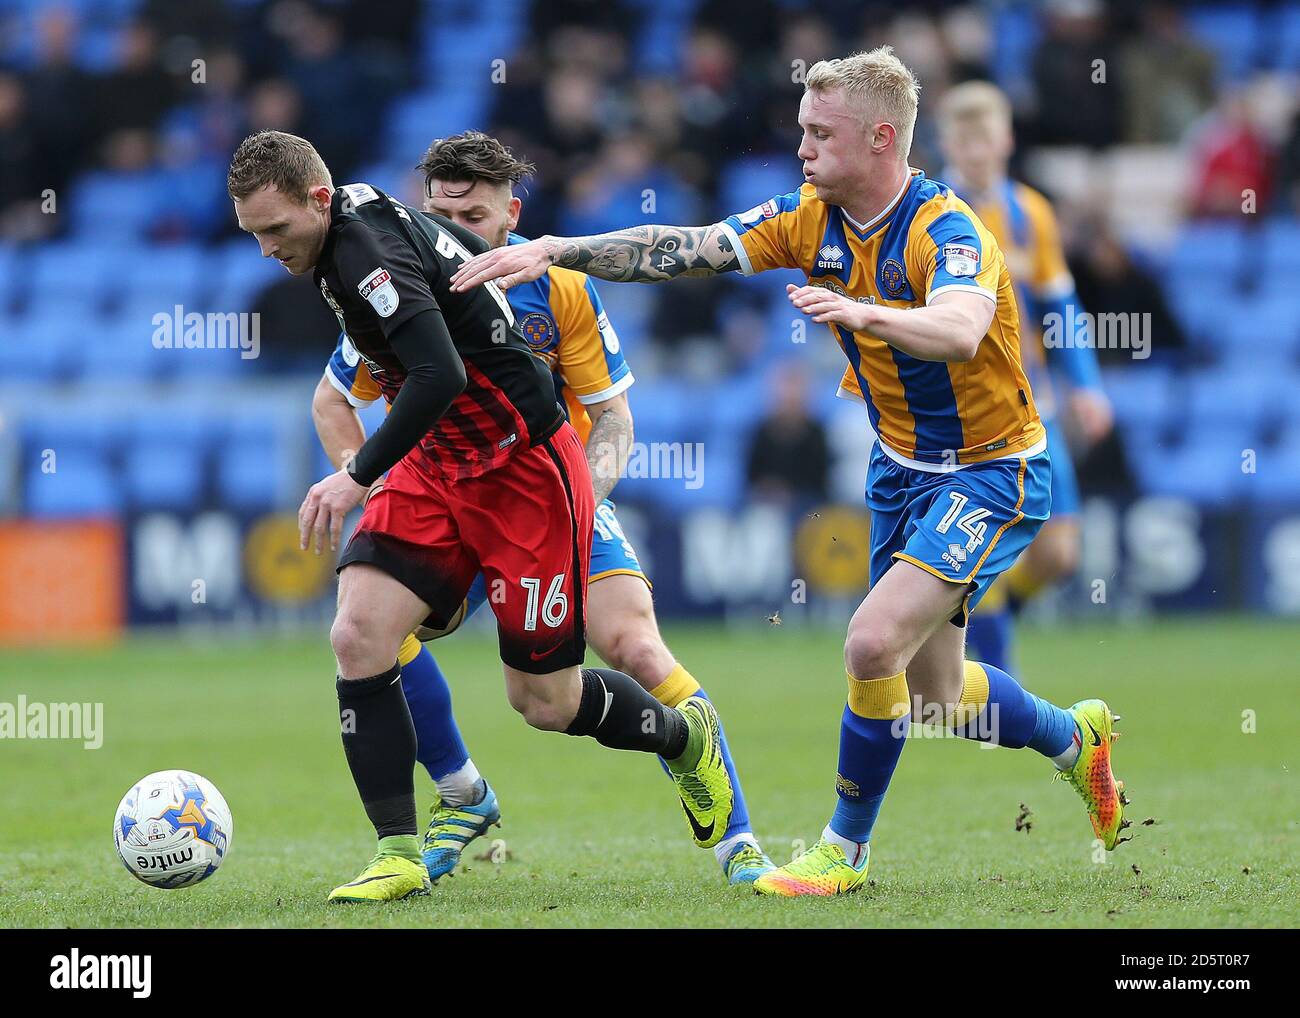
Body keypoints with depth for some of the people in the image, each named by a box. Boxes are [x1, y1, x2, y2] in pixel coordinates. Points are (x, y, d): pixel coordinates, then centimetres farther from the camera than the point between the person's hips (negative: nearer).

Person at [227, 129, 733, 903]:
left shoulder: (365, 249, -25)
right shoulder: (365, 221, 3)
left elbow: (440, 375, -35)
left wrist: (357, 477, -33)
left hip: (525, 473, -9)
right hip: (438, 466, 9)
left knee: (544, 701, 3)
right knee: (359, 637, -11)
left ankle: (686, 736, 33)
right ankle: (399, 856, -6)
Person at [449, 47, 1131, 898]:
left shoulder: (948, 230, -25)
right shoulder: (811, 220, -4)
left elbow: (959, 331, -45)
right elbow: (686, 249, -5)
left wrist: (861, 311, -62)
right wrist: (555, 250, -14)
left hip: (989, 475, -8)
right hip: (902, 468, 8)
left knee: (876, 640, -22)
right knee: (931, 691, 13)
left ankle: (846, 850, -4)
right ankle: (1072, 737, 43)